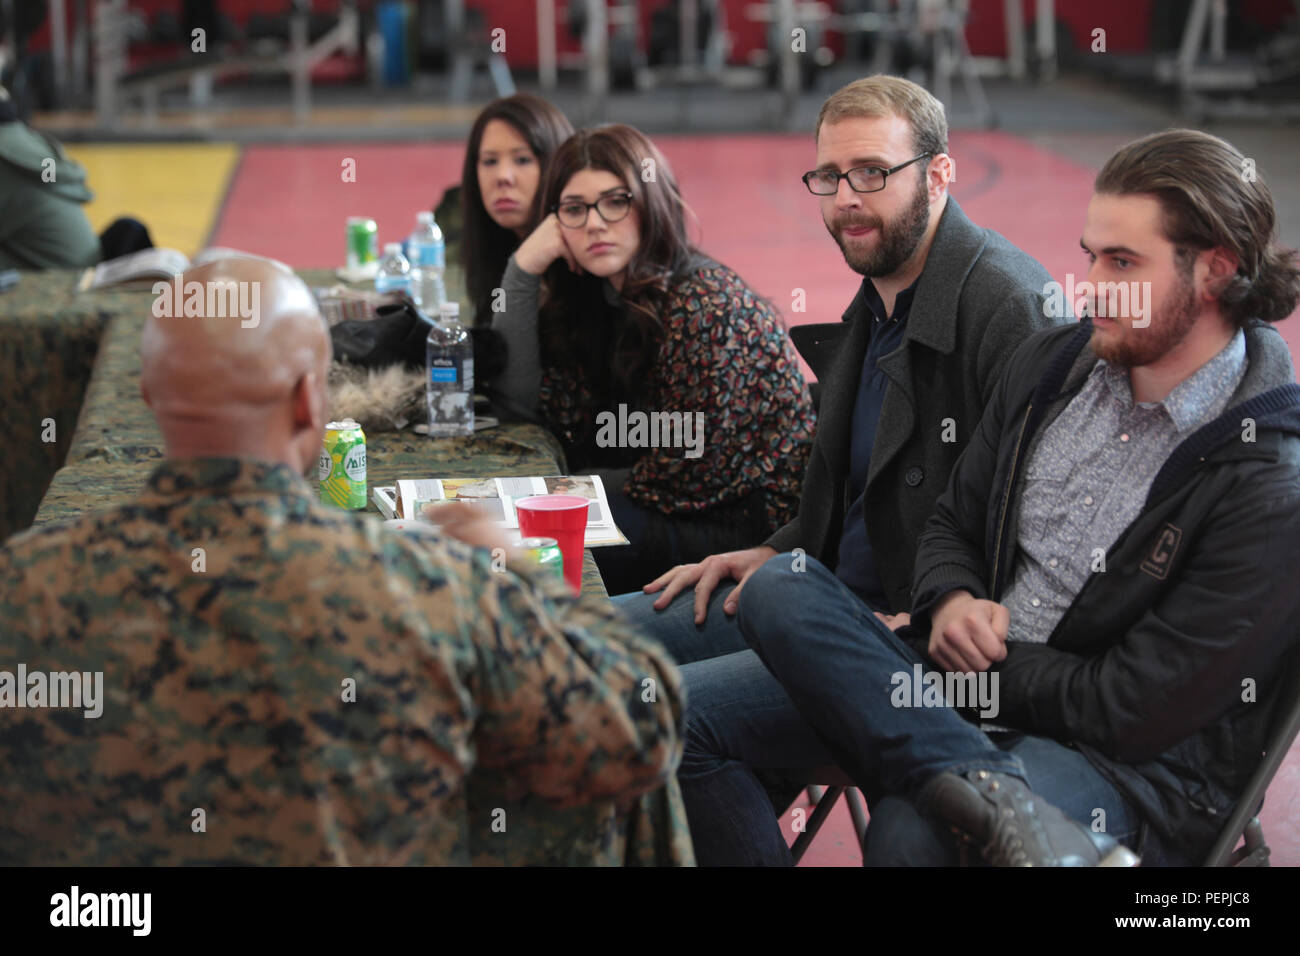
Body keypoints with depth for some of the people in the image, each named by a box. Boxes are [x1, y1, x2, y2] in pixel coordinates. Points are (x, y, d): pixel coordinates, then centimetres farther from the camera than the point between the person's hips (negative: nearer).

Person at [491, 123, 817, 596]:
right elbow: (526, 402, -3)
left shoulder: (705, 304, -23)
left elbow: (686, 477, -19)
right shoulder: (592, 295, 4)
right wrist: (522, 270, -8)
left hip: (756, 518, -8)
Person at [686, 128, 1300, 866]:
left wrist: (979, 663, -8)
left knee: (909, 829, -40)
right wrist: (951, 607, -4)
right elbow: (953, 525, 18)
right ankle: (992, 796, -30)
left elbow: (1134, 712, -16)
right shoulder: (1053, 363, 7)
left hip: (1128, 769, -8)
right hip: (970, 684, 9)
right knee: (781, 588, -19)